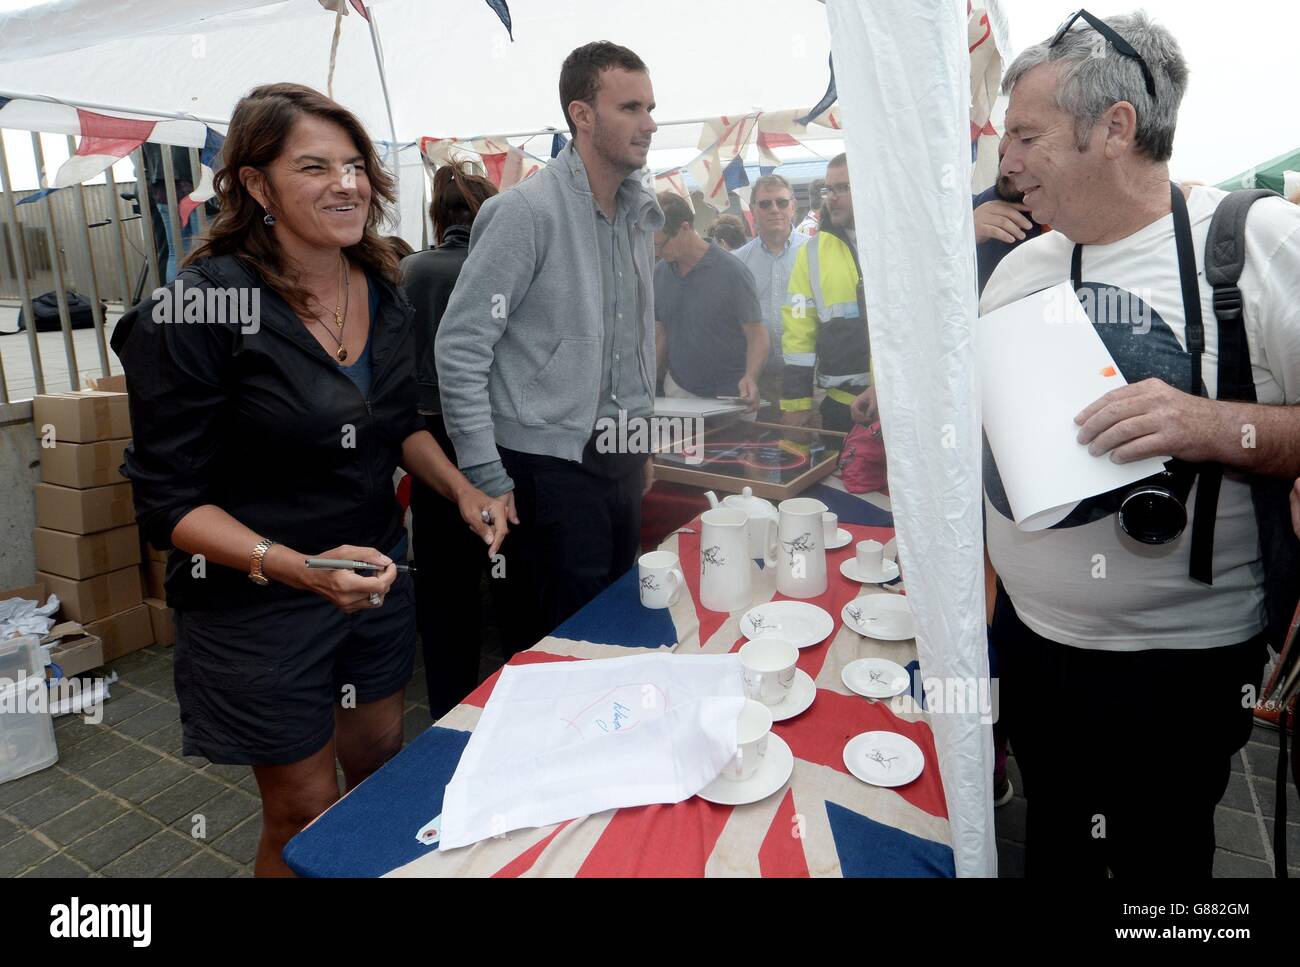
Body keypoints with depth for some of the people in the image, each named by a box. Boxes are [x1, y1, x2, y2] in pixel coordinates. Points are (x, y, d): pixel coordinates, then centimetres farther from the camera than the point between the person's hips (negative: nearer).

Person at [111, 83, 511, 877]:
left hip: (376, 577, 6)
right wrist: (295, 567, -32)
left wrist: (462, 490, -1)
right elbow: (171, 502, -17)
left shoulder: (383, 295, 0)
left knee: (382, 765, 22)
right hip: (257, 605, -5)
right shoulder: (201, 311, -20)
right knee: (306, 811, 11)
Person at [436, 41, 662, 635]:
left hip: (621, 459, 7)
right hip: (551, 467, -7)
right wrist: (486, 478, -16)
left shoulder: (640, 214, 9)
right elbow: (460, 347, -15)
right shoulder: (527, 211, -14)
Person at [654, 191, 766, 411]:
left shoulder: (732, 273, -13)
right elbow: (660, 335, 9)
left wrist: (750, 377, -28)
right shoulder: (659, 273, 2)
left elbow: (757, 336, -10)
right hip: (678, 392, 4)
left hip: (729, 395, -4)